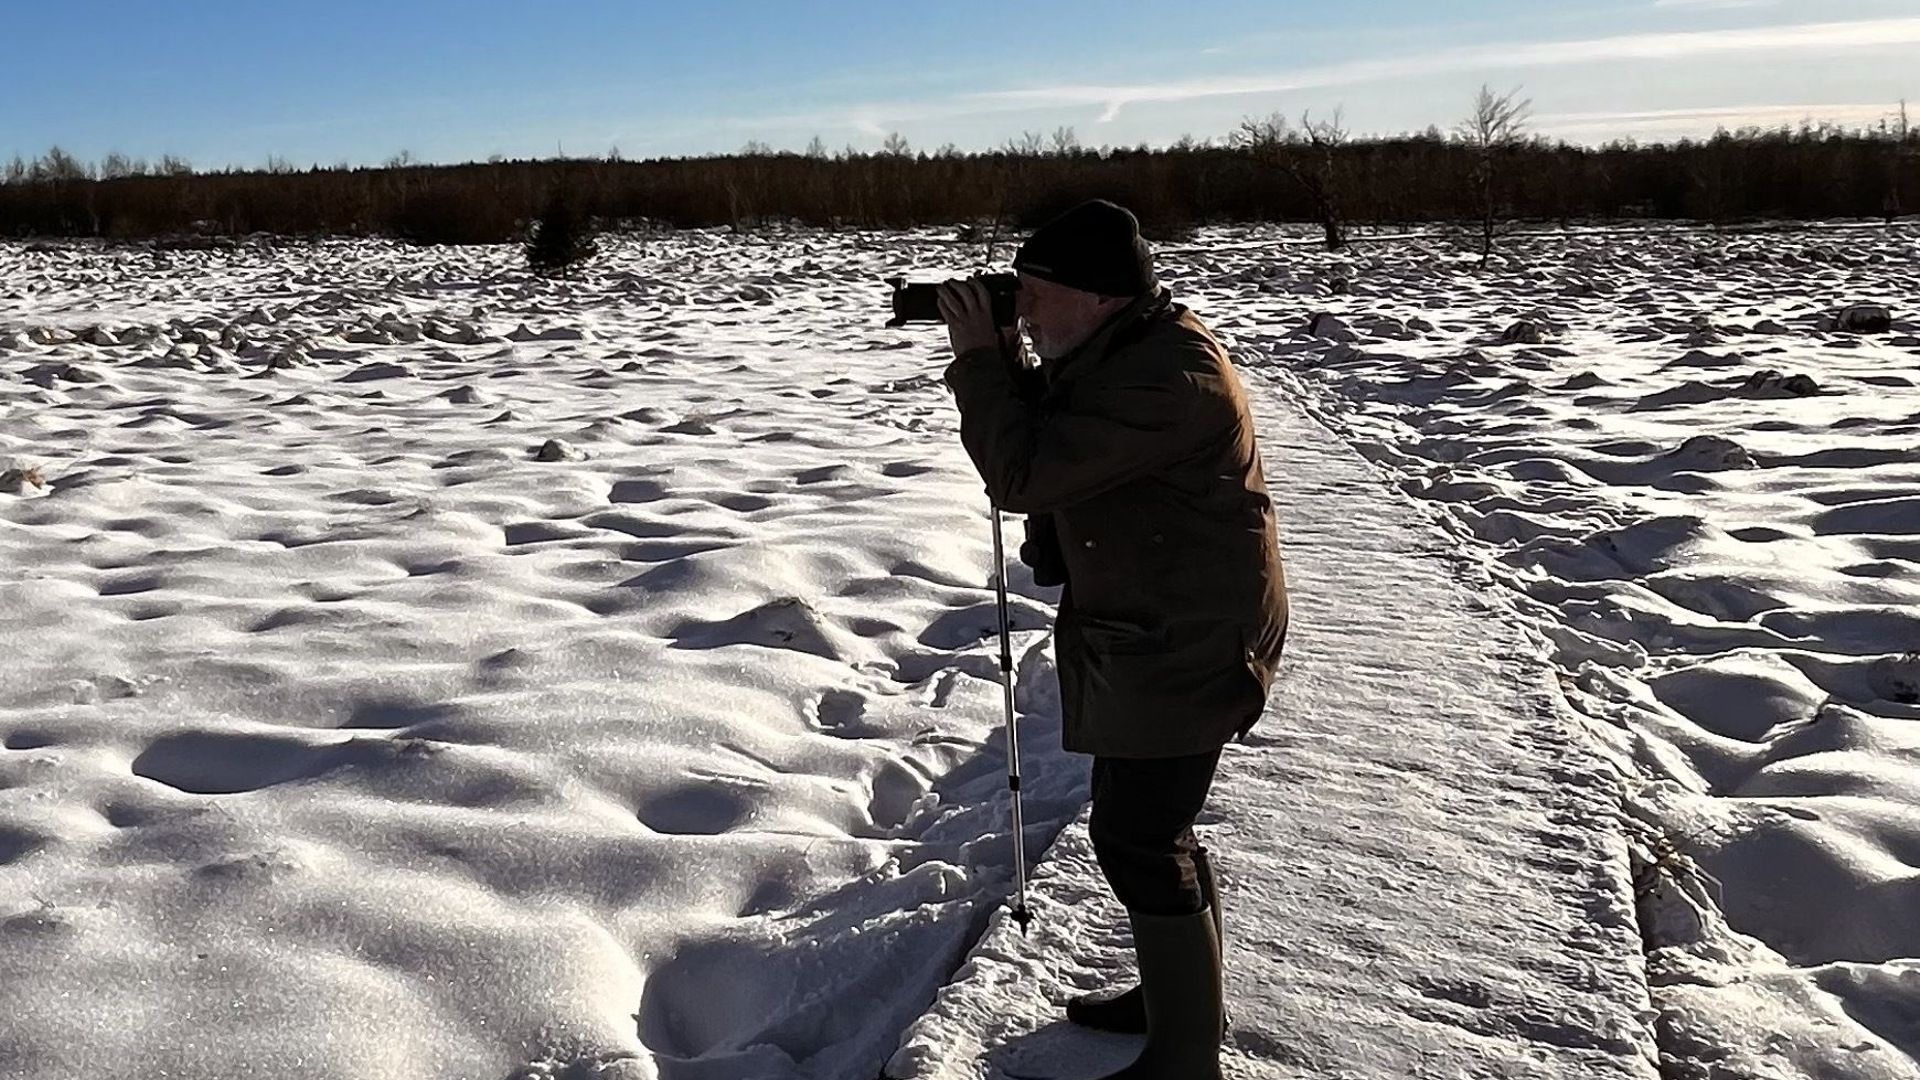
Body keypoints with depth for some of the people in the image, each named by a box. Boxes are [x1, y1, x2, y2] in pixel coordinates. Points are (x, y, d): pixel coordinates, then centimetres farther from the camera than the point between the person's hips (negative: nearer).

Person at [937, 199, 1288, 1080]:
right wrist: (1001, 358, 0)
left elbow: (1022, 473, -27)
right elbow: (1047, 438, 14)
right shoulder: (1125, 352, 7)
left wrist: (979, 357, -16)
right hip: (1155, 633, 11)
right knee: (1151, 827, 21)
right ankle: (1183, 994, 39)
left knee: (1137, 841, -3)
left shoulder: (1165, 378, -26)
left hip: (1184, 644, -11)